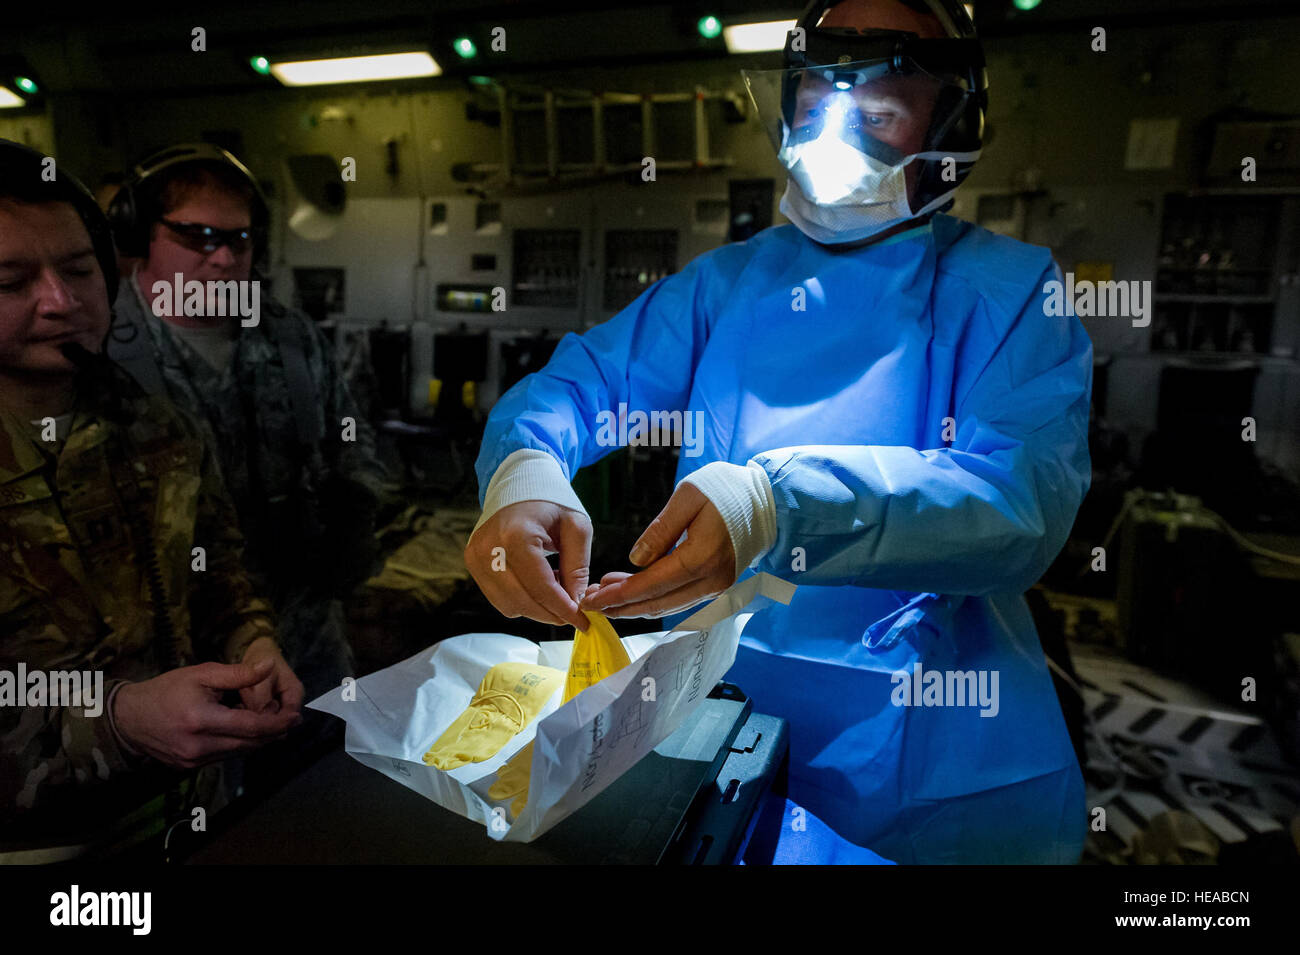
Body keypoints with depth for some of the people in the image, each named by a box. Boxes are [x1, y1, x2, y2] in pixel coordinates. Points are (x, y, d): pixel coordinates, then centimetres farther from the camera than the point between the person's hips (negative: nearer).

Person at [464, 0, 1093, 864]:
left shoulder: (1010, 287, -3)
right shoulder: (725, 282, 7)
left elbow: (1027, 500, -20)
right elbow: (573, 383, -1)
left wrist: (780, 507, -37)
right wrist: (523, 468, -26)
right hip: (717, 716, 3)